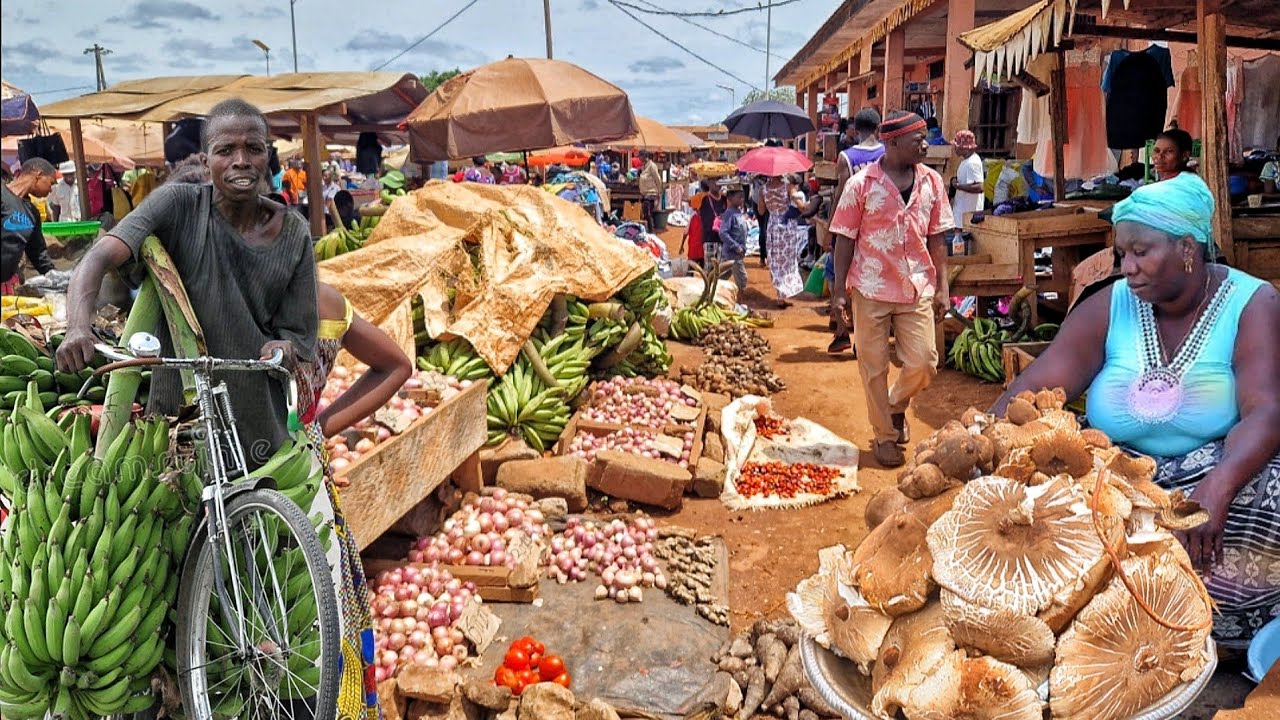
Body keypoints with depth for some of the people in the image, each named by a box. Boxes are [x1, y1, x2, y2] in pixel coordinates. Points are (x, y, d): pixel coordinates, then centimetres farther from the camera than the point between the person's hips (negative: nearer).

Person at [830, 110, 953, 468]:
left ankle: (896, 404, 32)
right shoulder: (861, 185, -8)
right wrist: (840, 290, -6)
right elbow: (845, 239, -4)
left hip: (917, 290, 3)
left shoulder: (932, 182, 3)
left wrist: (942, 287, 6)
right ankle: (884, 436, 23)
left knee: (923, 363, 1)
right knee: (874, 368, 6)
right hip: (870, 290, -3)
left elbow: (936, 238, 8)